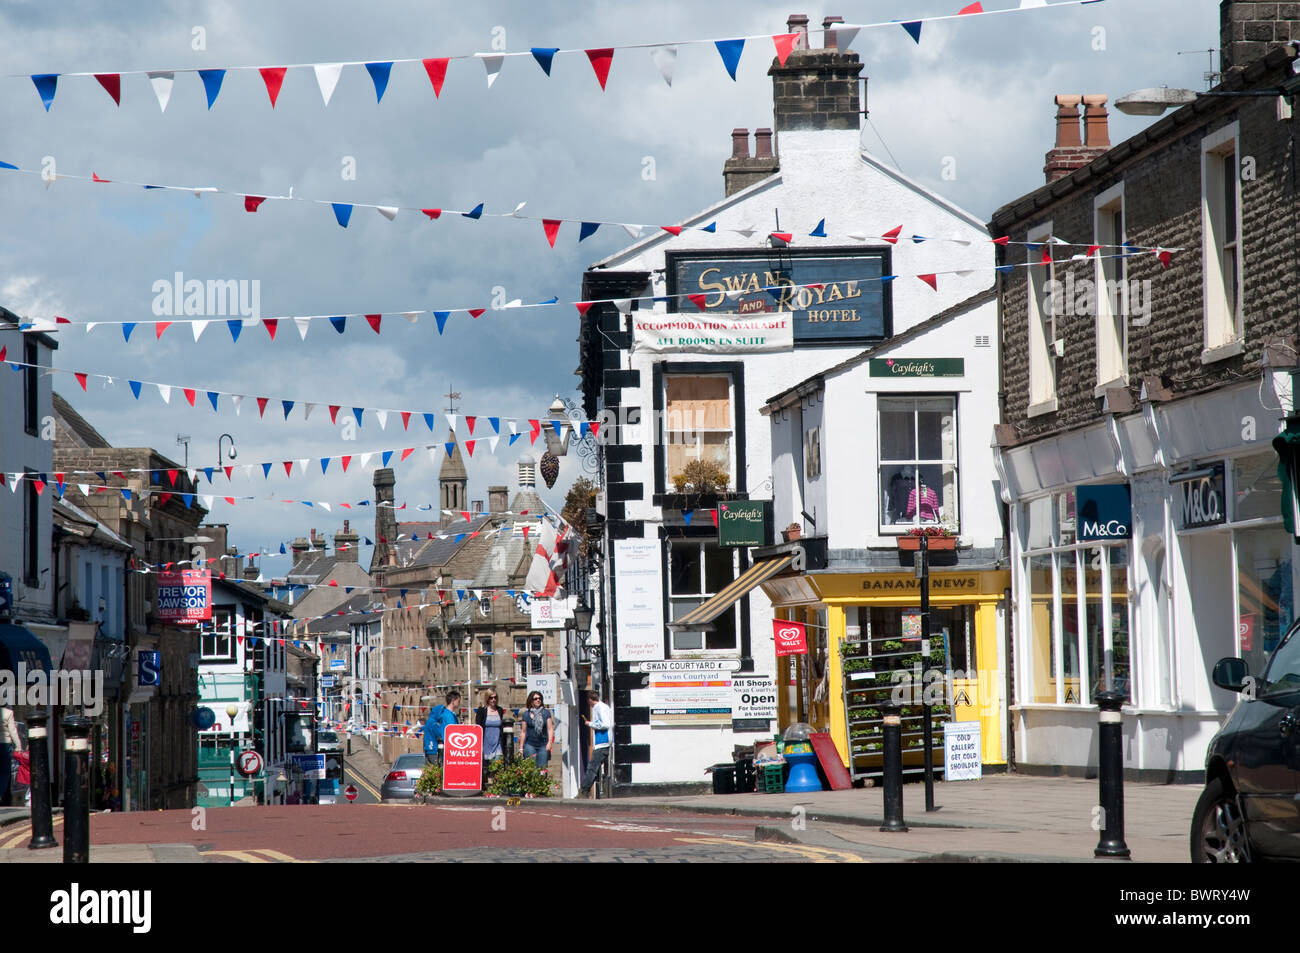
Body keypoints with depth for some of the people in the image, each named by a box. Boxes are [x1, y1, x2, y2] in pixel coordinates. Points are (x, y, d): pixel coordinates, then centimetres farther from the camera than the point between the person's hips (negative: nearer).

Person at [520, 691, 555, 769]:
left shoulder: (546, 712, 8)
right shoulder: (526, 714, 7)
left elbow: (550, 729, 6)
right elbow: (524, 732, 10)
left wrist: (550, 742, -8)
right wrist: (521, 747, 9)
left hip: (543, 745, 1)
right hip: (530, 744, -1)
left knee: (543, 768, -3)